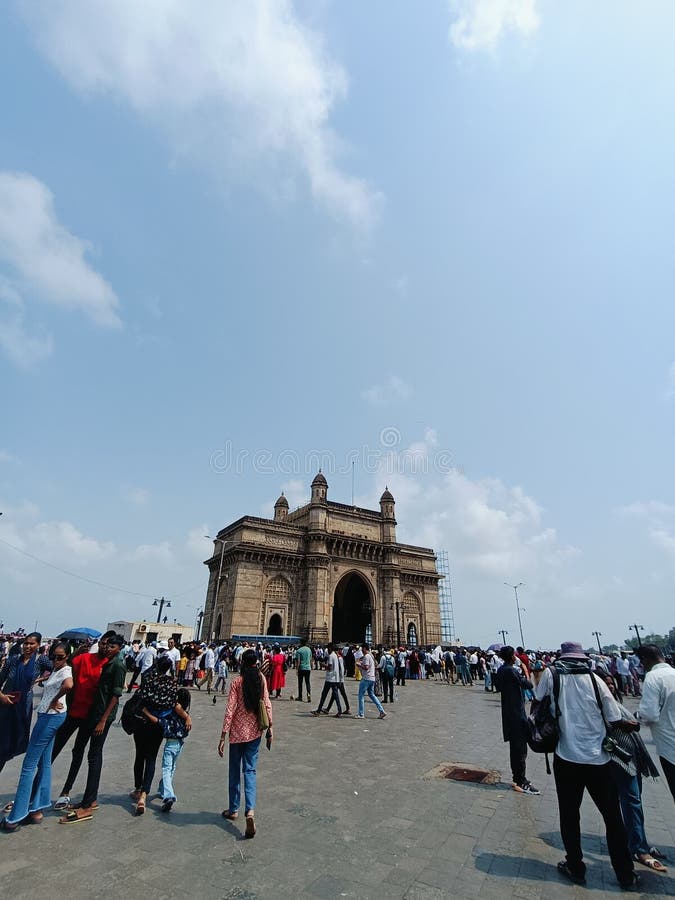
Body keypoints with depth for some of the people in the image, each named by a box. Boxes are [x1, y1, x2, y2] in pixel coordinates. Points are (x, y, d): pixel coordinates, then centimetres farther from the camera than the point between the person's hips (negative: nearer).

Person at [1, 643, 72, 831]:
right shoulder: (56, 670, 11)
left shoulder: (65, 670, -18)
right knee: (44, 762, 14)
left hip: (51, 717, -9)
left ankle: (16, 816, 6)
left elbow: (68, 685, -38)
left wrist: (54, 701, -23)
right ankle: (36, 809, 22)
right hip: (46, 716, 9)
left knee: (29, 764, -2)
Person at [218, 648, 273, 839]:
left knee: (235, 771, 17)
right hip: (255, 731, 2)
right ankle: (250, 810, -6)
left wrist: (223, 736, -9)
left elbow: (230, 710, -15)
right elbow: (267, 705, -2)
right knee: (250, 770, 10)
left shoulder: (237, 682, -14)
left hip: (238, 732, -2)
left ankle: (234, 809, 31)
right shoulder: (261, 679, -5)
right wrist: (269, 729, 6)